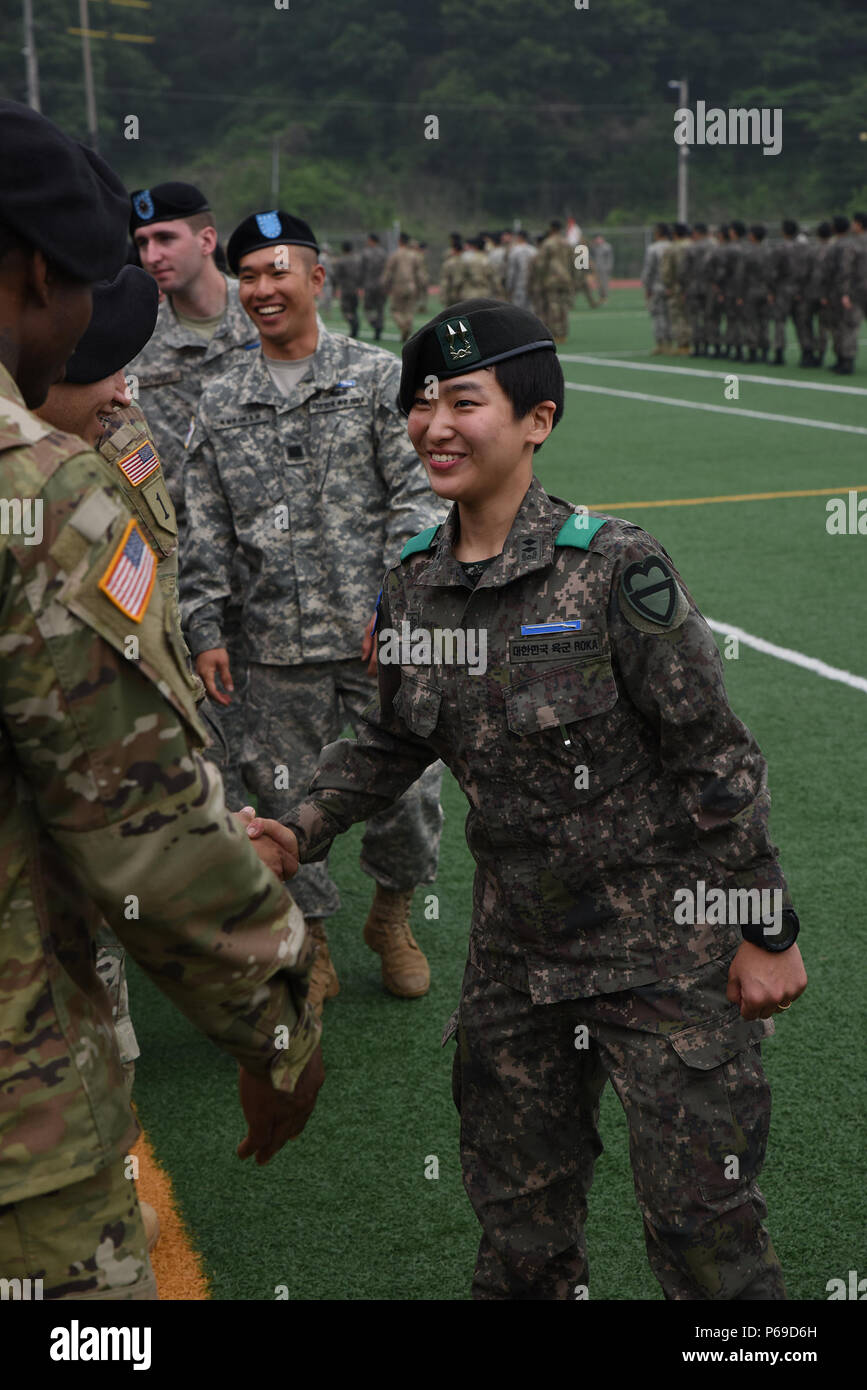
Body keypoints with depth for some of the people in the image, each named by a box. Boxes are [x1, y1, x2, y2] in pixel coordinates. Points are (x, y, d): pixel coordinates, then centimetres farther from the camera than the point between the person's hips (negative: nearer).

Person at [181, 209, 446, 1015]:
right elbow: (205, 531, 11)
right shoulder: (221, 404, 10)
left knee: (407, 790, 1)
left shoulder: (377, 376, 2)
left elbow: (416, 496, -2)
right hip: (279, 647, 2)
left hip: (381, 638, -2)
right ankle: (310, 947, 25)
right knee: (286, 799, 5)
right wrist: (204, 629, 5)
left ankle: (391, 912, 30)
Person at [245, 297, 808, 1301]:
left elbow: (715, 757, -13)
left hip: (666, 946, -5)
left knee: (701, 1219, 2)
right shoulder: (412, 586, 0)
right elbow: (391, 744, 14)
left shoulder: (613, 569, -17)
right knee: (519, 1213, 17)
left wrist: (765, 931, -10)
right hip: (516, 950, 6)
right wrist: (302, 829, -1)